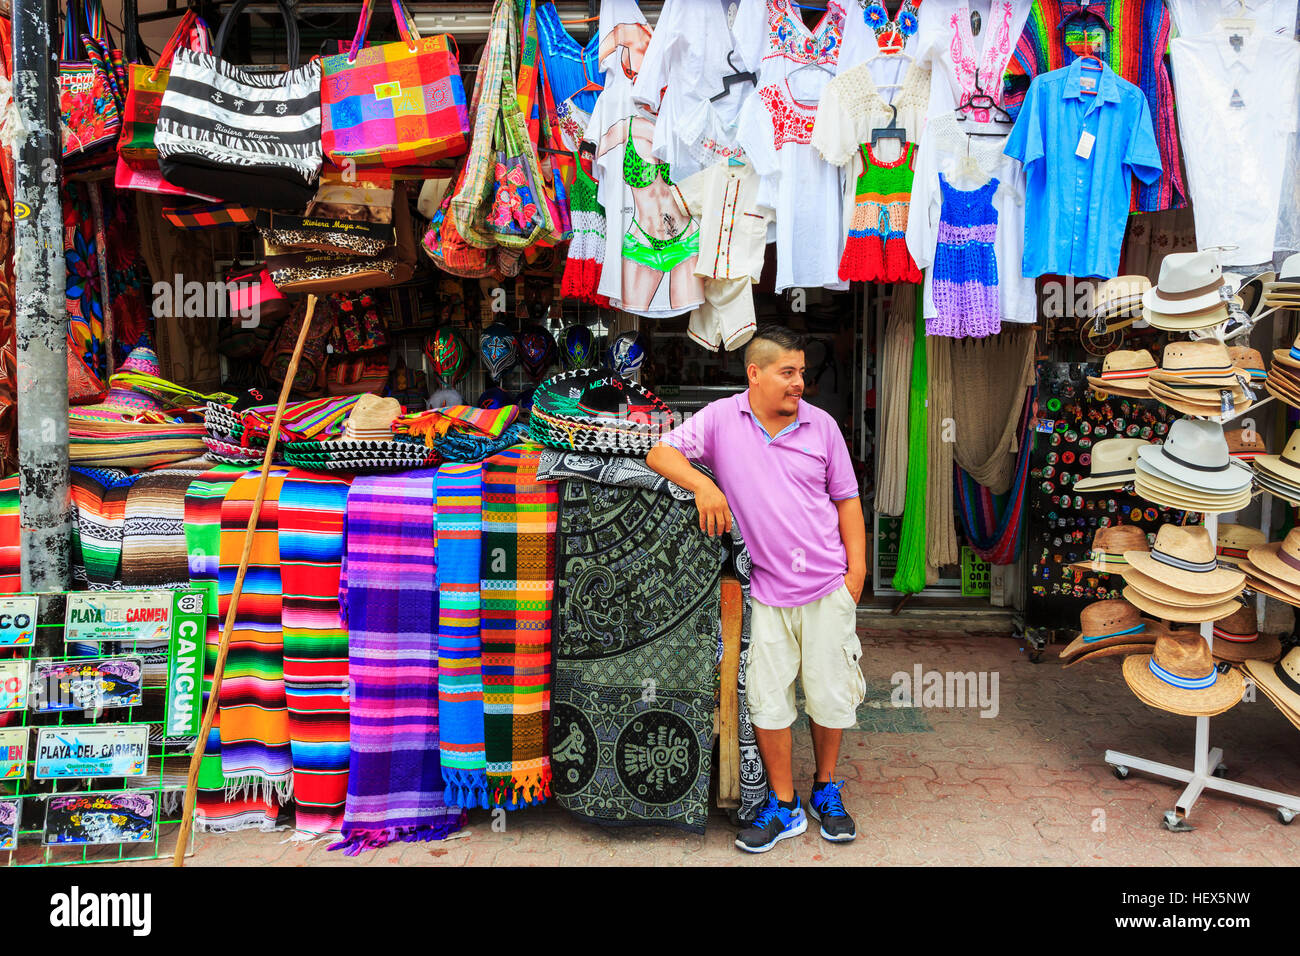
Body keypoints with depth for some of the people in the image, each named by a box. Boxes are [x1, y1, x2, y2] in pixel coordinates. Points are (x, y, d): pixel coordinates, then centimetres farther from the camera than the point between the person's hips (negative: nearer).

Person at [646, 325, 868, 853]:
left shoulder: (821, 425, 4)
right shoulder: (721, 418, -1)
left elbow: (846, 499, 10)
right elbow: (659, 453, -3)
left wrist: (857, 568, 2)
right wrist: (702, 483, -20)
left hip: (828, 587, 1)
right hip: (767, 591, -1)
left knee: (830, 696, 9)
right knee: (767, 701, 3)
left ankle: (826, 793, 31)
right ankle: (783, 807, 20)